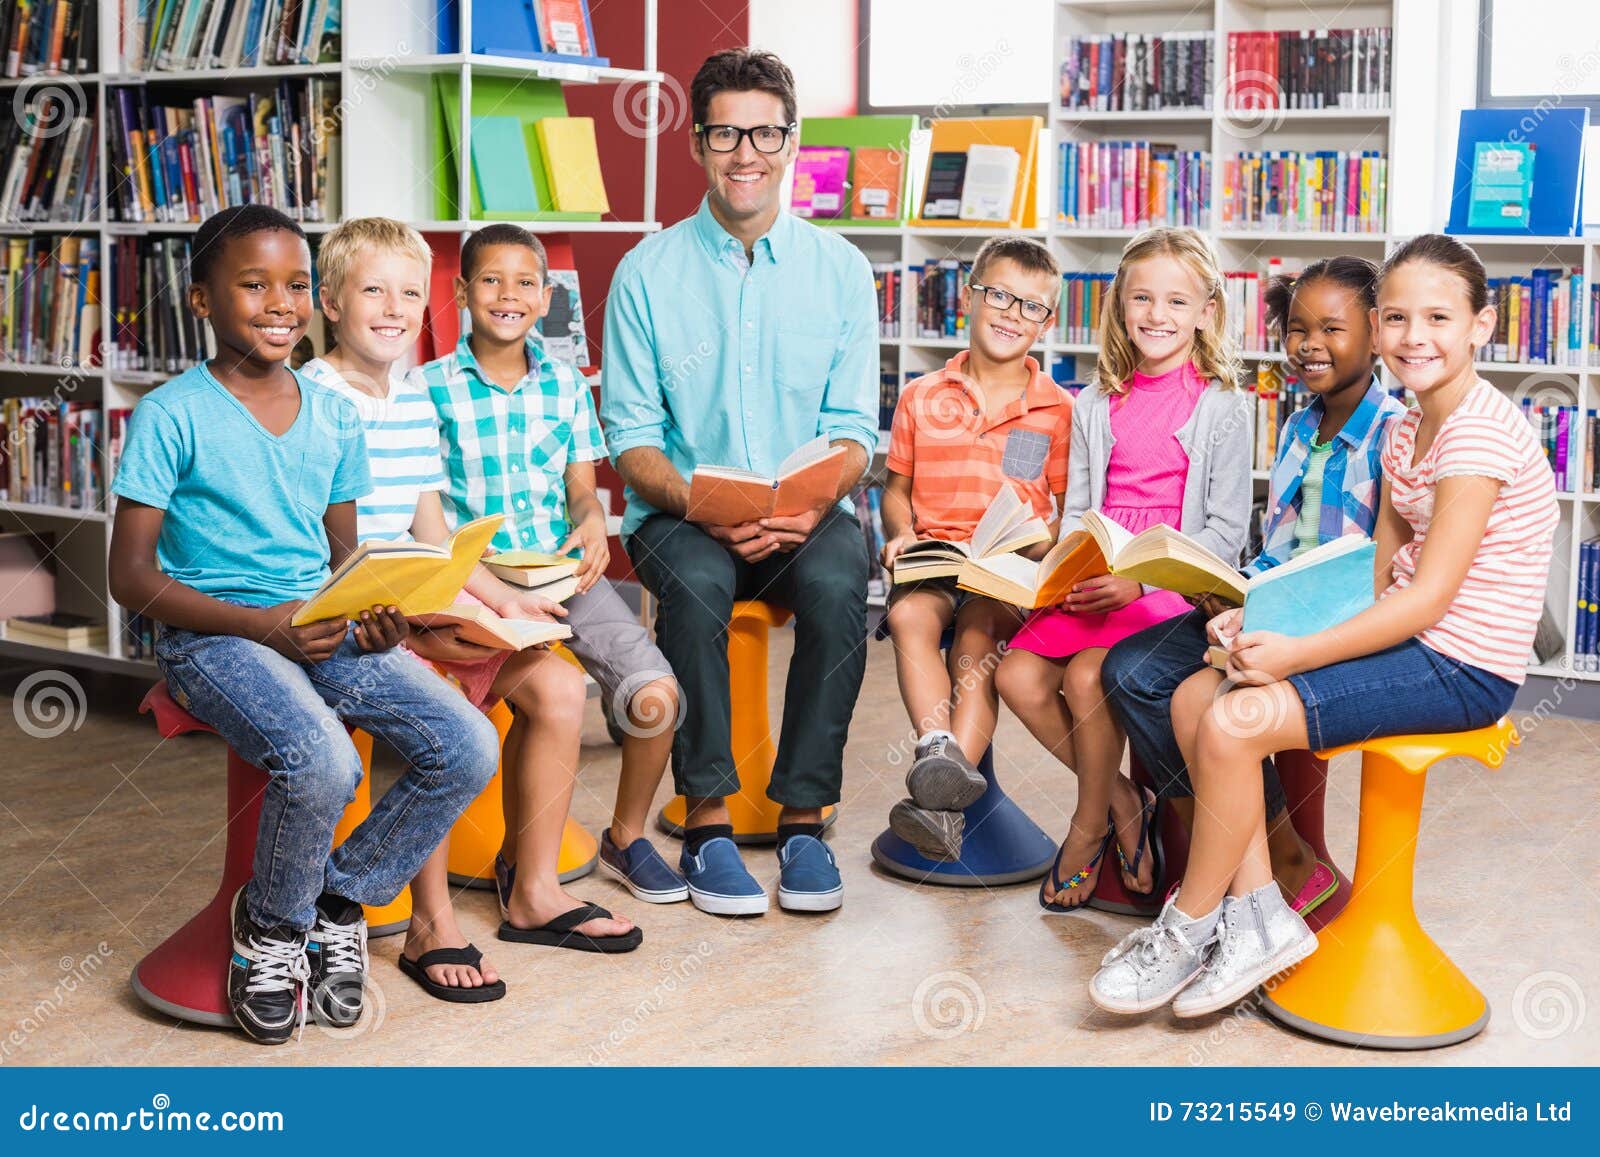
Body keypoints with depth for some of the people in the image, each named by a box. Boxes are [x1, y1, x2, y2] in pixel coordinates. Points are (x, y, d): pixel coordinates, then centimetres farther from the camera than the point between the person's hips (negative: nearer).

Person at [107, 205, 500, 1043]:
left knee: (468, 749, -14)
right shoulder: (172, 417, -6)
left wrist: (376, 617, -6)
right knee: (321, 762, -33)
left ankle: (338, 901, 7)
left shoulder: (333, 416, 11)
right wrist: (261, 624, -20)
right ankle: (273, 928, -1)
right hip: (212, 636, -6)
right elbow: (131, 575, -8)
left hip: (326, 628, 6)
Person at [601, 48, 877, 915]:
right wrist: (700, 506, -20)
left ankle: (803, 818, -20)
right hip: (683, 514, -1)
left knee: (838, 580, -32)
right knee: (695, 583, -34)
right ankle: (706, 821, -22)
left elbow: (852, 429, 4)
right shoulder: (648, 273, 2)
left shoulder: (840, 270, 6)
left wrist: (815, 500, -18)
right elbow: (631, 433, 0)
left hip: (806, 514, 1)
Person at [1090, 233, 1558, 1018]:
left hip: (1462, 669, -10)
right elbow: (1377, 578, 12)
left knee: (1234, 721, -21)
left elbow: (1427, 598, -21)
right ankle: (1259, 916, -1)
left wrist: (1294, 654, -23)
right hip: (1410, 641, 10)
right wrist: (1267, 620, -3)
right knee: (1194, 698, -1)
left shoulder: (1481, 430, -16)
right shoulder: (1406, 432, 13)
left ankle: (1189, 928, -1)